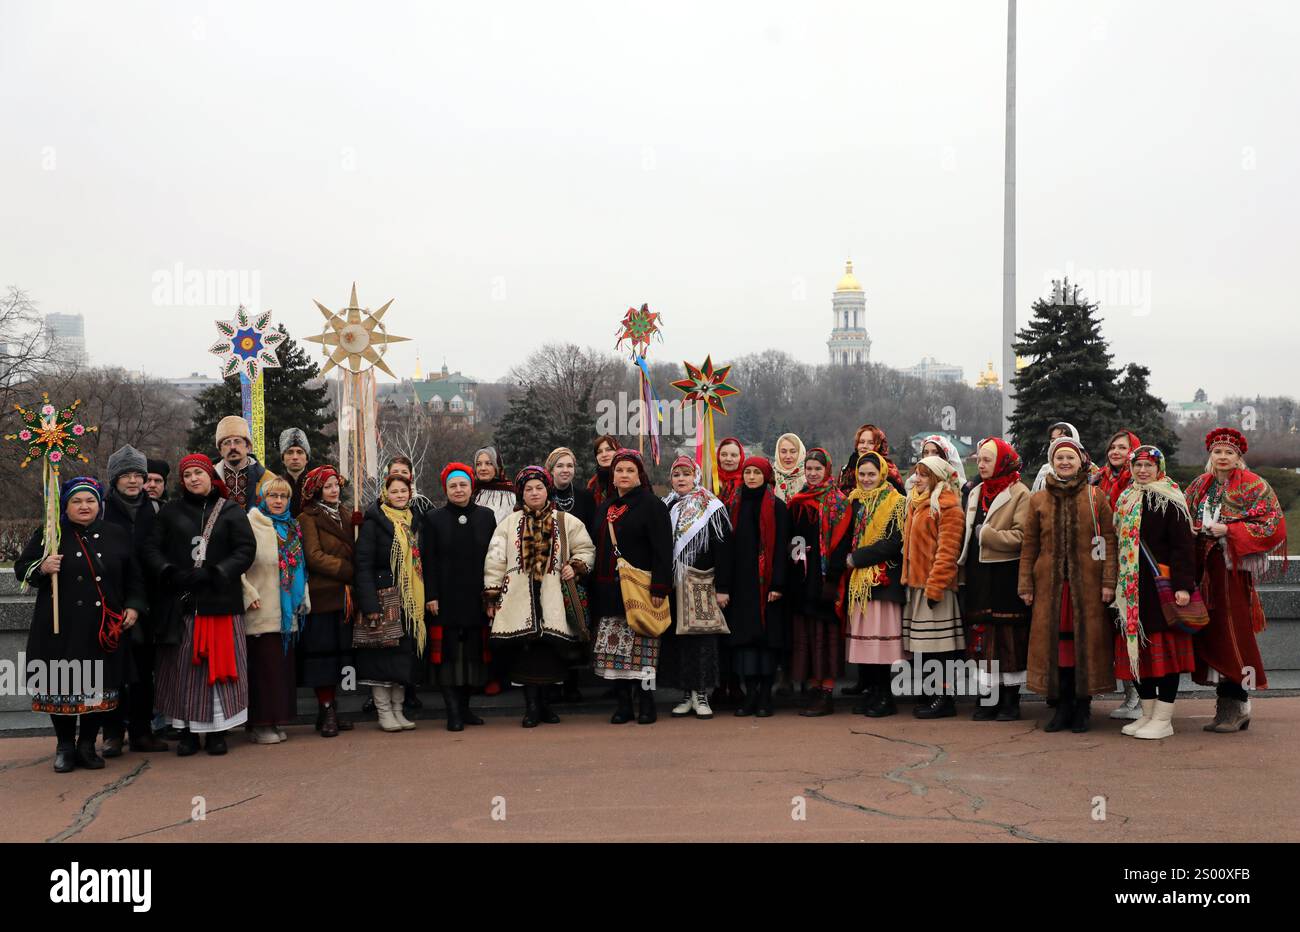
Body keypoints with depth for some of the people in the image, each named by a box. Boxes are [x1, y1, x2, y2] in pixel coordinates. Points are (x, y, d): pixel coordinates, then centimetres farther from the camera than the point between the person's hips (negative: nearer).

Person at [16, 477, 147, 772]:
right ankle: (65, 746, 16)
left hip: (104, 629, 2)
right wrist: (42, 568, -14)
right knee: (61, 685, 0)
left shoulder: (117, 536, 10)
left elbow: (133, 577, 15)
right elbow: (21, 568, 6)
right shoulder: (49, 535, 4)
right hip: (61, 627, -1)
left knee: (100, 686, 2)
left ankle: (87, 744, 17)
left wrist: (133, 607, 3)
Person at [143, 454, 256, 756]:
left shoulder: (230, 511, 7)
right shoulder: (171, 512, 13)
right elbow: (152, 549, 6)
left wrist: (213, 574, -14)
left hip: (220, 602, -1)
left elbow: (246, 549, -2)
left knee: (217, 662, -3)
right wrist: (170, 573, -13)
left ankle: (217, 731, 4)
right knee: (182, 666, 0)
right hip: (180, 604, 2)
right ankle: (187, 731, 7)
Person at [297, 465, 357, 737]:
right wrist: (348, 571, -15)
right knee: (322, 652, -5)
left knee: (339, 651, 8)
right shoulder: (308, 518, -4)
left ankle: (331, 710, 14)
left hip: (344, 594, 6)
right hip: (322, 595, -6)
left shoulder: (346, 515, 16)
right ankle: (326, 710, -1)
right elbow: (314, 556, -13)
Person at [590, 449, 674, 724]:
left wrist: (659, 588, -17)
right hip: (609, 589, 6)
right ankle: (623, 704, 9)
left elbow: (662, 549, -9)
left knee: (641, 647, -6)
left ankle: (647, 704, 1)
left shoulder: (651, 505, -3)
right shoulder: (605, 508, 17)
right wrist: (595, 588, 13)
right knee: (615, 648, 3)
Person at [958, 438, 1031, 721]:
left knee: (1009, 636, -1)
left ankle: (1010, 699, 8)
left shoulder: (1019, 494, -6)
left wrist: (986, 535, -16)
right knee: (982, 635, 6)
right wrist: (964, 568, 9)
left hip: (1006, 575, -6)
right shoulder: (975, 493, 15)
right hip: (979, 574, 6)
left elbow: (1021, 536, -16)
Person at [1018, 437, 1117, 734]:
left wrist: (1109, 581, -7)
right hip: (1050, 583, 2)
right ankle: (1063, 706, 9)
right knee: (1055, 640, 1)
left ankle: (1082, 707, 8)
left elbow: (1109, 540, 0)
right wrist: (1025, 584, 3)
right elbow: (1029, 545, 9)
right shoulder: (1038, 500, 9)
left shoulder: (1096, 497, 4)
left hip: (1087, 582, -2)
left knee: (1087, 639, 0)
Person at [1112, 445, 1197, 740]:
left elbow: (1184, 545, -13)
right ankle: (1148, 713, 19)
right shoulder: (1126, 500, 15)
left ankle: (1163, 719, 1)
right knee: (1137, 647, 9)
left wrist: (1183, 585, -21)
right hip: (1132, 588, 7)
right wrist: (1118, 583, 16)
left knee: (1164, 647, -4)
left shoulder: (1170, 502, -7)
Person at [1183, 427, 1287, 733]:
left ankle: (1237, 707, -1)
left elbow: (1272, 524, -8)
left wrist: (1228, 530, -14)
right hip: (1206, 567, 5)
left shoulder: (1254, 486, -1)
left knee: (1233, 634, -8)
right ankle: (1226, 704, 10)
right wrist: (1190, 529, 1)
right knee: (1212, 634, 3)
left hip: (1236, 570, -5)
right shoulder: (1200, 485, 15)